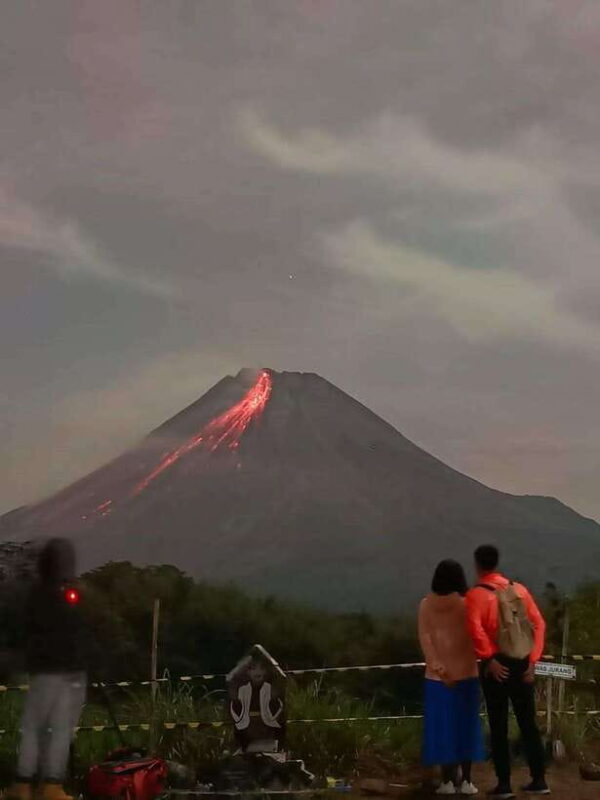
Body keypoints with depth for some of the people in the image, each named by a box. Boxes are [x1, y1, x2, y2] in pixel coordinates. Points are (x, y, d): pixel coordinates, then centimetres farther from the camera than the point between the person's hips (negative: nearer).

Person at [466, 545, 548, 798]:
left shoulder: (476, 594, -6)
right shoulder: (519, 589, 8)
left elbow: (475, 628, -21)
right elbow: (539, 624, 3)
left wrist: (489, 659, -15)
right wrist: (533, 660, 3)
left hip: (497, 665, -4)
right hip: (522, 664, 4)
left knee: (498, 725, 4)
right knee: (528, 722, 12)